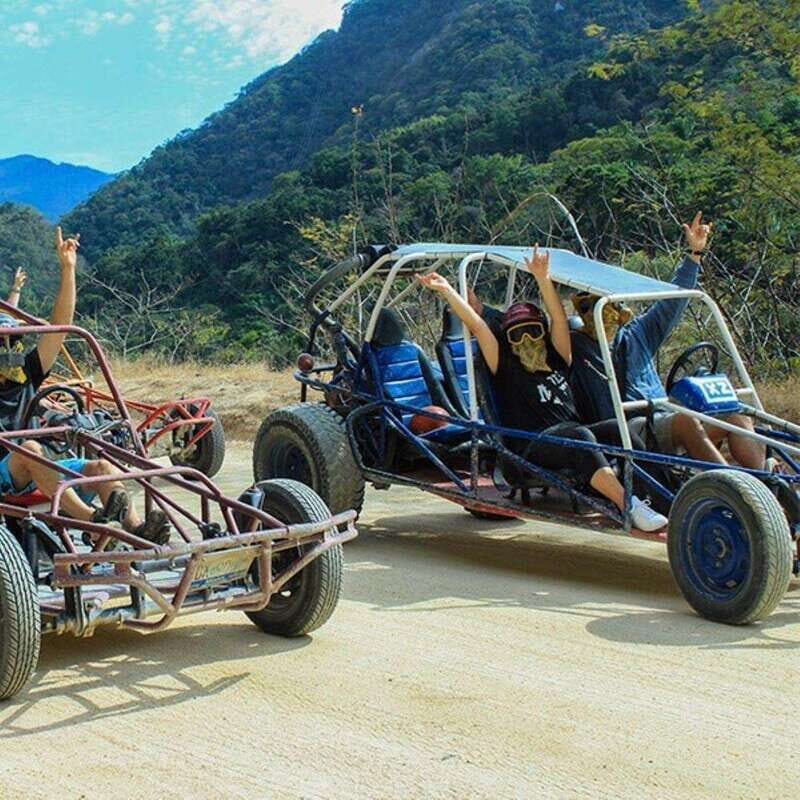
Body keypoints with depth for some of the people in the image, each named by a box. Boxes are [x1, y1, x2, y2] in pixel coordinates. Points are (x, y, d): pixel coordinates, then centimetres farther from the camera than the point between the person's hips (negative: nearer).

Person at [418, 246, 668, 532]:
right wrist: (447, 290, -1)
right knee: (580, 436, -34)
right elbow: (476, 324, 4)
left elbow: (558, 318, 8)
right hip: (531, 449, -6)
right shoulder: (506, 368, 11)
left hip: (572, 439, 6)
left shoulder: (558, 360, 21)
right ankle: (630, 507, -48)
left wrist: (543, 279, -4)